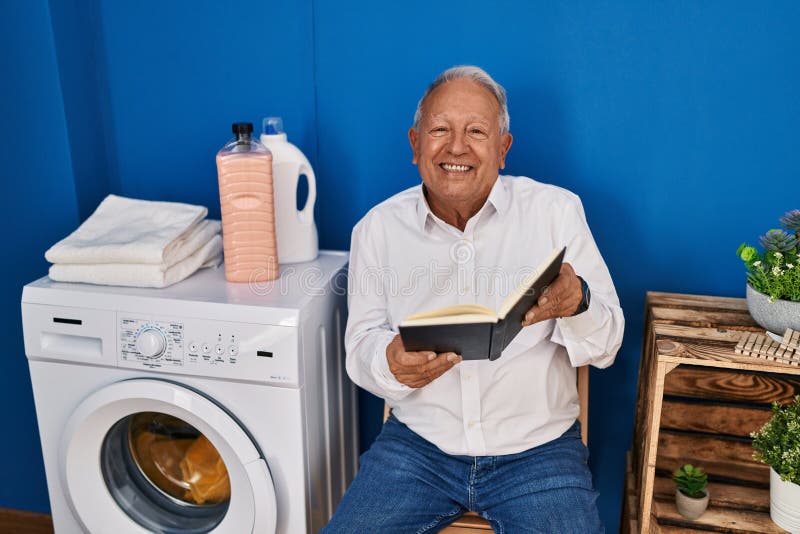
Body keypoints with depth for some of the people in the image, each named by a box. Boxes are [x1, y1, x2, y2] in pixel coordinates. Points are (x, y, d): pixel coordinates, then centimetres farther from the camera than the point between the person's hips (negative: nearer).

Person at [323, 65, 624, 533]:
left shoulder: (558, 211, -3)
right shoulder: (378, 227, 1)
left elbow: (607, 345, -2)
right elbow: (361, 344, 3)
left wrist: (576, 302, -26)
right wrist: (391, 364, -21)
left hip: (538, 447, 0)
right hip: (418, 441, 1)